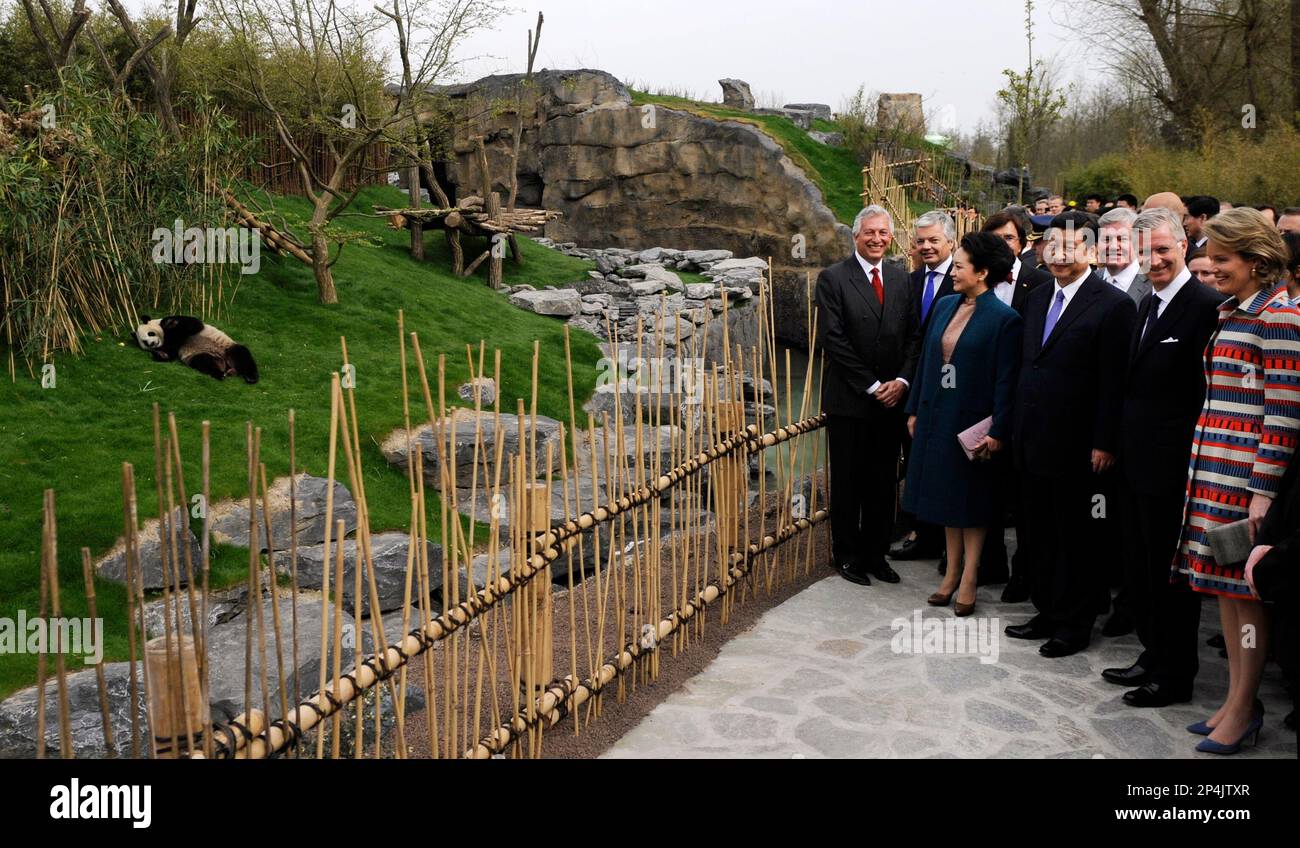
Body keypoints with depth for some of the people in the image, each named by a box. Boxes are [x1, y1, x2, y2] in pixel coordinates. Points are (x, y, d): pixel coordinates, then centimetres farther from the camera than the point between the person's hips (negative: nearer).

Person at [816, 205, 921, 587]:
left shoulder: (901, 278, 9)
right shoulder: (833, 279, -5)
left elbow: (913, 335, 8)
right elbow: (834, 340, -11)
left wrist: (902, 380, -7)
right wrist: (871, 386, -13)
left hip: (891, 398, 4)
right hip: (849, 400, -4)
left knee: (884, 482, 11)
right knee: (848, 482, 6)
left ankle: (875, 554, 23)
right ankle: (847, 556, 19)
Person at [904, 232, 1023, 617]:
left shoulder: (1004, 319, -13)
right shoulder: (944, 306, 6)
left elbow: (1006, 381, -13)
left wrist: (998, 431, -15)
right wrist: (914, 409, 9)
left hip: (973, 421, -6)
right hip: (937, 417, 6)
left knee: (971, 501, 5)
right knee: (946, 497, 14)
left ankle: (969, 578, 17)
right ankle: (952, 573, 26)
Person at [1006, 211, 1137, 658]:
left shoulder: (1113, 304, -10)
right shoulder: (1037, 298, 12)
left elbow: (1115, 382, -13)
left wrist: (1104, 444, -15)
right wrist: (1016, 426, 12)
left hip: (1074, 446, -7)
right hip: (1032, 440, 7)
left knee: (1074, 535, 6)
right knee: (1040, 532, 15)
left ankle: (1074, 625, 19)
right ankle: (1047, 612, 28)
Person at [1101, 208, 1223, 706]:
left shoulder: (1206, 306, -14)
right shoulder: (1147, 304, 13)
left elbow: (1209, 395, -16)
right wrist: (1120, 442, 11)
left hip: (1172, 465, -9)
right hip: (1136, 460, 9)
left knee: (1170, 572, 4)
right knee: (1140, 569, 18)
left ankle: (1174, 675, 18)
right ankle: (1153, 654, 34)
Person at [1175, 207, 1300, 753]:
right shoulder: (1230, 313, 14)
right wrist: (1203, 470, 16)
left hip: (1248, 476, -8)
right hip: (1214, 470, 8)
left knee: (1245, 589, 1)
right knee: (1224, 584, 13)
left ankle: (1243, 709, 13)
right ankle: (1238, 699, 24)